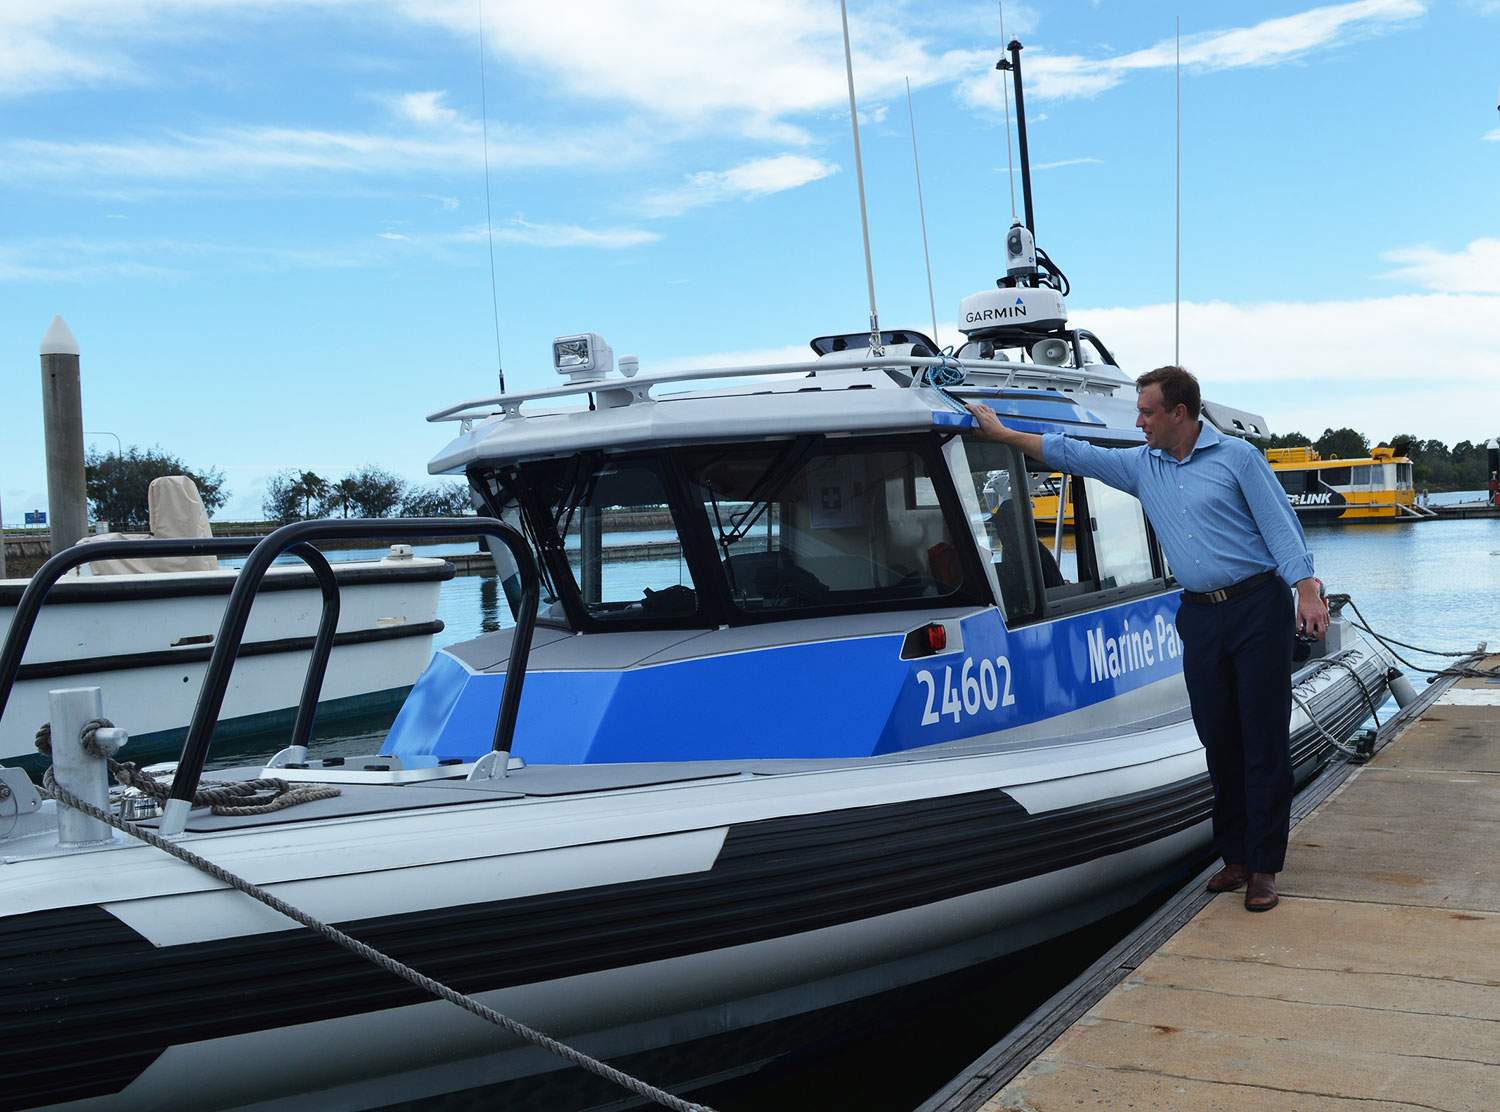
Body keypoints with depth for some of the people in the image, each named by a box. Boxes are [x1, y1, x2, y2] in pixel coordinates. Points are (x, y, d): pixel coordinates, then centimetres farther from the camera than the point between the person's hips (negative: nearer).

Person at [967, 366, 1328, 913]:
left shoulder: (1237, 457, -3)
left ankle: (1263, 867, 2)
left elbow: (1280, 525, -6)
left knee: (1264, 738, -3)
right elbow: (1072, 454, 16)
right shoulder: (1140, 466, 11)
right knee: (1218, 739, 7)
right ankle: (1234, 856, 16)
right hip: (1199, 616, 5)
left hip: (1258, 606, -5)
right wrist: (1002, 433, 15)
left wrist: (1308, 591, -13)